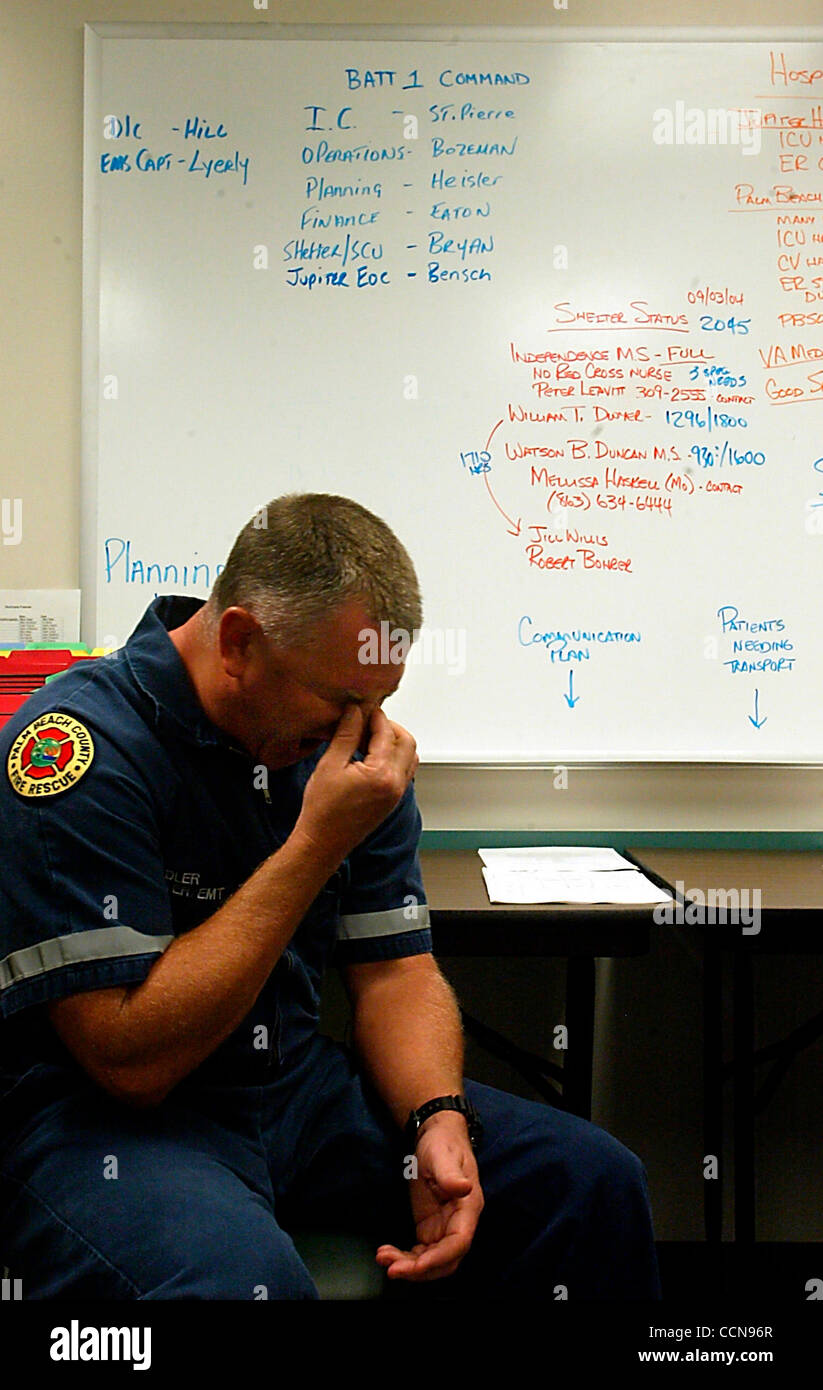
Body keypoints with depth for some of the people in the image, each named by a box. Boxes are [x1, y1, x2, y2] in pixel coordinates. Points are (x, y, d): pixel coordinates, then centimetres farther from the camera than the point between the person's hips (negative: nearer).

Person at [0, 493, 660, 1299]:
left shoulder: (350, 743, 2)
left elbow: (395, 968, 4)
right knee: (242, 1272, -37)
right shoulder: (84, 748, -20)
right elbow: (131, 1058, -23)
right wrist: (316, 844, -25)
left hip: (297, 1084, 6)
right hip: (97, 1114, -5)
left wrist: (439, 1121, -16)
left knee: (592, 1180, -5)